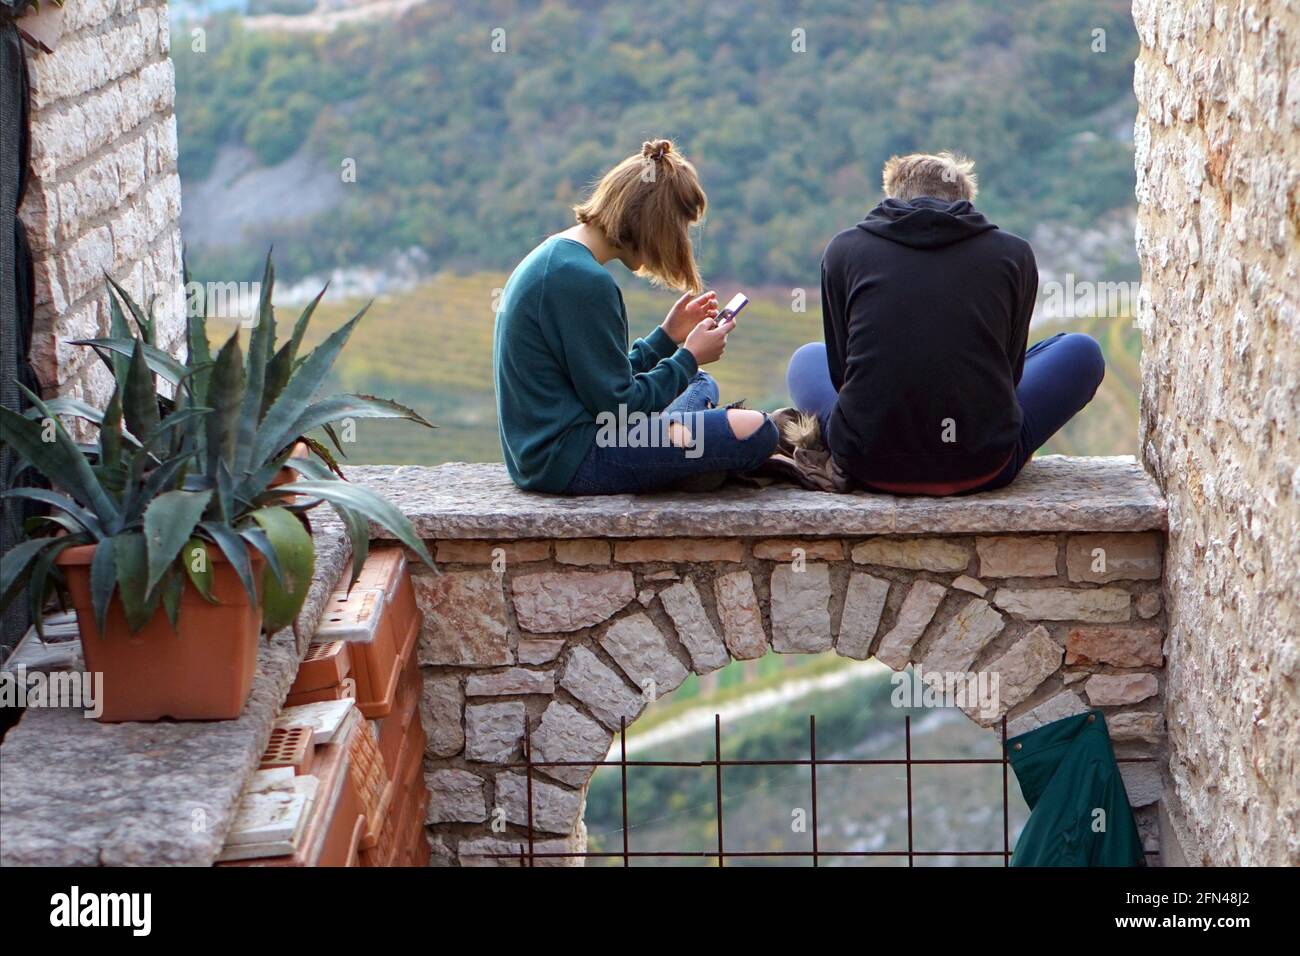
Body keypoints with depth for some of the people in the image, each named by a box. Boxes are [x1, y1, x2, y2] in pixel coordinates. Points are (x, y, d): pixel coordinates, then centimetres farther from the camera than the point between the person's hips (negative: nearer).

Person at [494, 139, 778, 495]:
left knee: (701, 385, 32)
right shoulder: (584, 281, -20)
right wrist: (690, 357, -5)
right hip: (571, 462, -11)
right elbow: (618, 405, -18)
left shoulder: (553, 255, 13)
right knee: (754, 431, -18)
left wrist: (667, 336, 13)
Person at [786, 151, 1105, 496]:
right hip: (983, 470, -1)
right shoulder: (1014, 254, 7)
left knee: (808, 359, 36)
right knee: (1082, 351, 25)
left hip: (868, 467, 2)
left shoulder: (844, 248, 8)